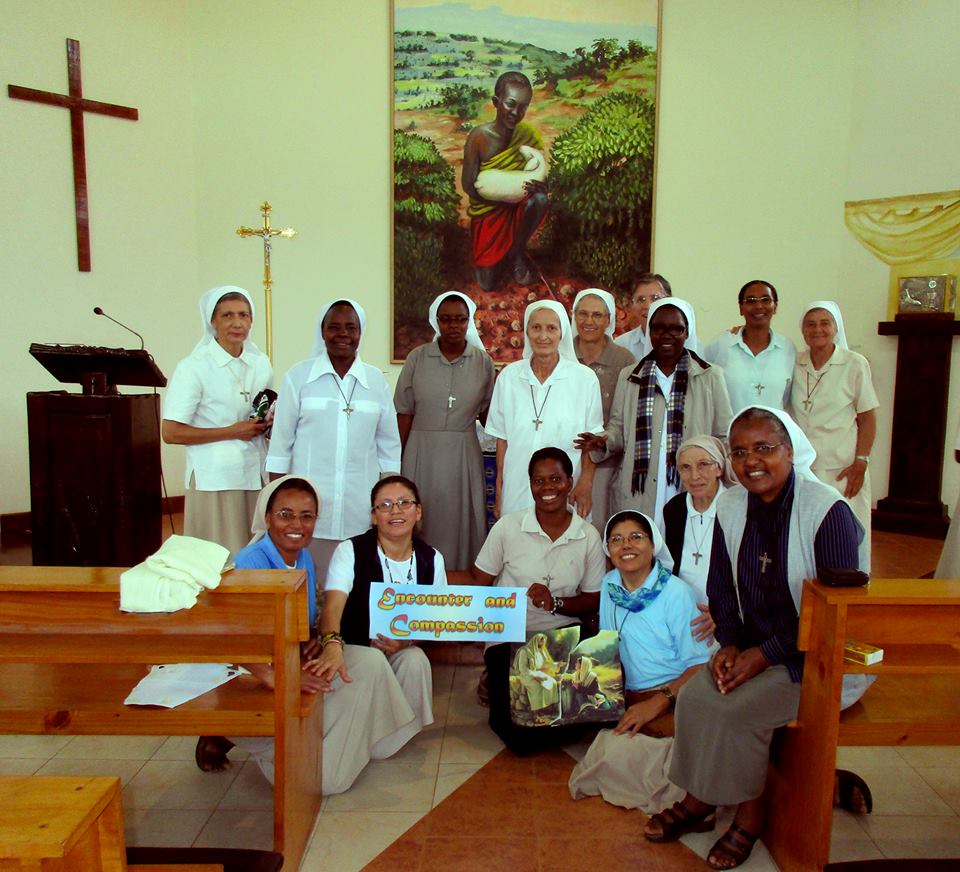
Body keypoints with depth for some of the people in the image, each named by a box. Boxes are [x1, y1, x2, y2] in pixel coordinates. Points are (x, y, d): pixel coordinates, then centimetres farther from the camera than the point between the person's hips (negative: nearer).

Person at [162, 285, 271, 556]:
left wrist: (269, 424, 1)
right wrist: (232, 431, -12)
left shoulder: (261, 364, 11)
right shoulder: (193, 368, -5)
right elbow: (171, 433, -10)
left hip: (255, 476, 5)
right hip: (214, 480, -5)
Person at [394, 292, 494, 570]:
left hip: (464, 452, 0)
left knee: (462, 520, 6)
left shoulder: (483, 361, 3)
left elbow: (486, 413, 10)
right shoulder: (417, 358, 1)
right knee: (422, 519, 6)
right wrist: (397, 459, -2)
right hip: (422, 451, 0)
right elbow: (404, 413, 1)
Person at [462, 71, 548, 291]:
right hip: (488, 211, -2)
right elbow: (469, 186, -16)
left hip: (518, 207, 2)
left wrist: (539, 186, -29)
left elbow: (539, 175, -4)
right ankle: (499, 254, 29)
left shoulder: (528, 134, -11)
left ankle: (517, 253, -6)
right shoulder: (479, 137, -19)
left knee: (540, 199, -33)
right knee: (489, 284, -7)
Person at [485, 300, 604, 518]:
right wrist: (499, 487, 7)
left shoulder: (585, 378, -3)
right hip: (517, 490, 2)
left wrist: (586, 482, -7)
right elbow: (502, 437, 8)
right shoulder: (508, 376, 2)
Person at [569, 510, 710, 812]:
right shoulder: (610, 585, 6)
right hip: (631, 697, 5)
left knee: (619, 750, -28)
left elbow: (700, 665, -11)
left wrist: (657, 703, -22)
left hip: (675, 698, -5)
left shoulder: (676, 593, -11)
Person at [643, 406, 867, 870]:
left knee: (736, 708, -22)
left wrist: (765, 655, -21)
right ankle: (698, 802, 6)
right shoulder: (731, 507, 1)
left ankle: (749, 816, 4)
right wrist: (730, 644, -7)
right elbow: (721, 588, 10)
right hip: (753, 646, 6)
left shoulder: (828, 511, -19)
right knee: (695, 694, -15)